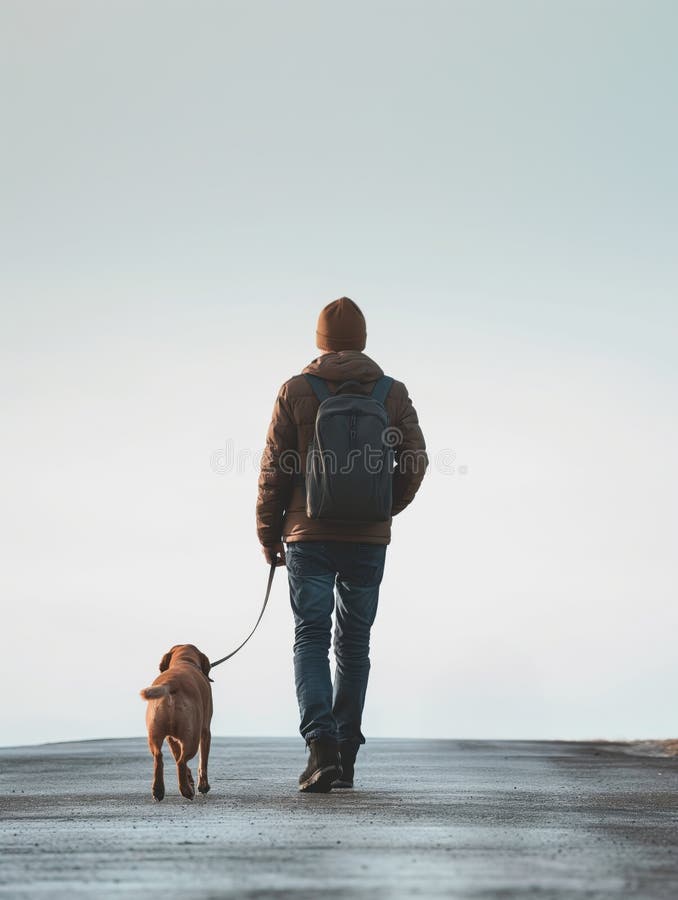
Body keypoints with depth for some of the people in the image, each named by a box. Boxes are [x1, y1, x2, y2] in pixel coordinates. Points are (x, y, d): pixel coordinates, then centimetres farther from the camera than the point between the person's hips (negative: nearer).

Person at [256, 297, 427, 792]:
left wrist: (268, 533, 8)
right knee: (354, 644, 13)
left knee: (311, 640, 1)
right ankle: (345, 757, 16)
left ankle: (322, 746, -17)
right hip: (369, 540, 2)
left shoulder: (295, 392, -3)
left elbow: (275, 469, -3)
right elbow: (415, 461, 0)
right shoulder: (393, 393, 2)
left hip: (309, 537, -2)